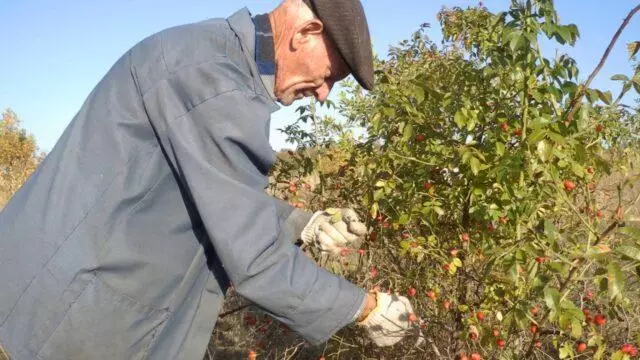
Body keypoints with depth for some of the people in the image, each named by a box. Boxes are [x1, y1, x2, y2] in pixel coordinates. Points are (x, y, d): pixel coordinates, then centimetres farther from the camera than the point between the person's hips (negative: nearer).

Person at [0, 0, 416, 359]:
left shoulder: (217, 53, 5)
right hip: (72, 304, -9)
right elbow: (256, 261, -24)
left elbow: (227, 196, 14)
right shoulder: (212, 78, -26)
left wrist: (303, 223, 4)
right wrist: (366, 307, -12)